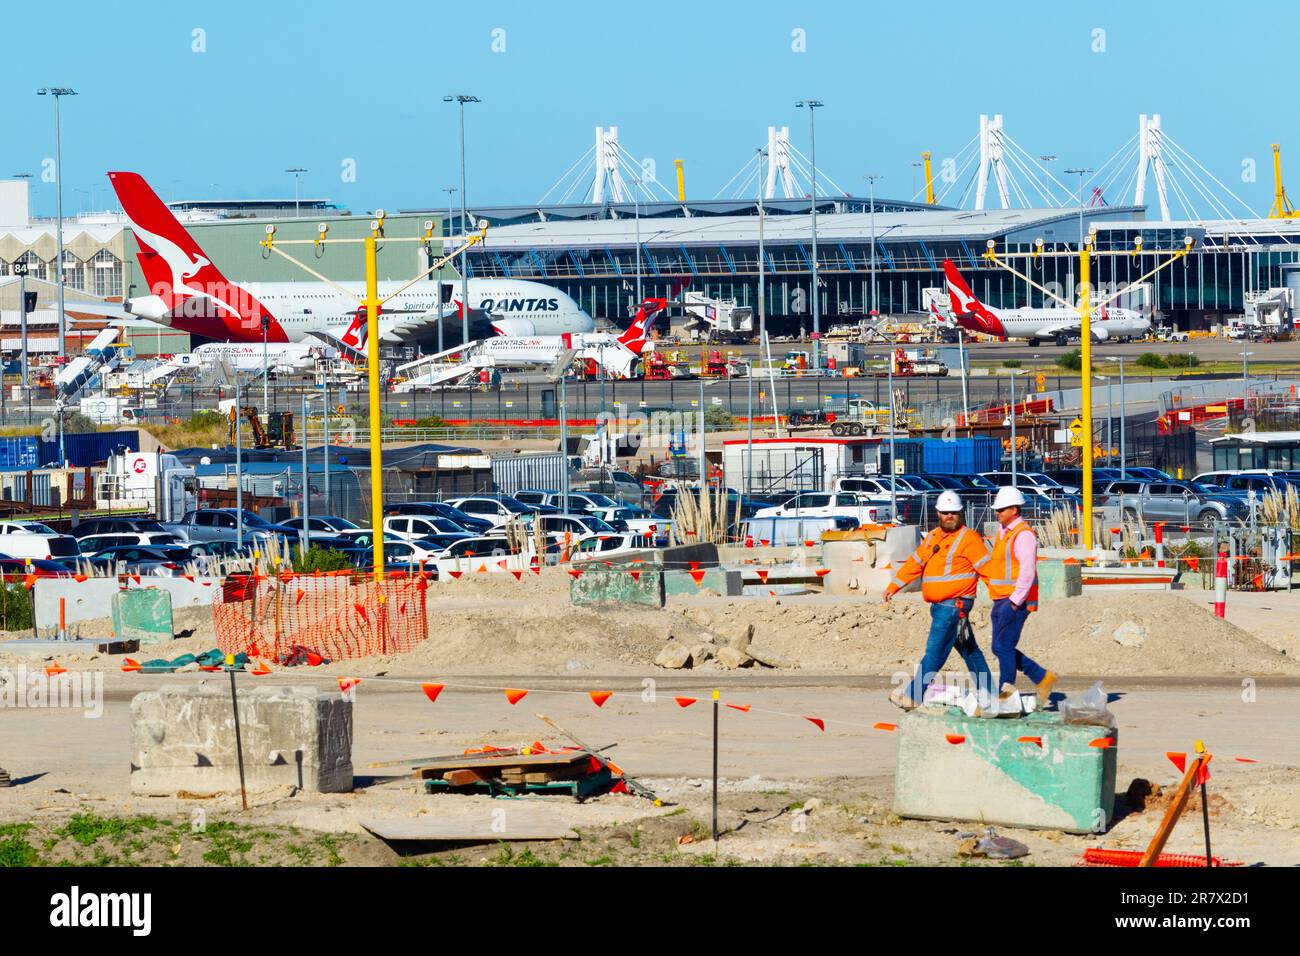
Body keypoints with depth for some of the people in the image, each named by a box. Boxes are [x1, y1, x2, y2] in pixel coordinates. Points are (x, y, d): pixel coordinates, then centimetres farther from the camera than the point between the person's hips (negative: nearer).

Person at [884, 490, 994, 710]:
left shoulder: (969, 539, -7)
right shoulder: (933, 538, 18)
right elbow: (915, 563, 23)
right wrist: (893, 587, 21)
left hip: (955, 604, -8)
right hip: (940, 606, 8)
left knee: (935, 650, -8)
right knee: (969, 650, 14)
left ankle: (914, 695, -8)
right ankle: (985, 690, 20)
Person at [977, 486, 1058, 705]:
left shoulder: (1024, 534, -13)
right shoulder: (1003, 532, 17)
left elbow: (1027, 572, -20)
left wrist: (1015, 601, -22)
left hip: (1016, 600, -10)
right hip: (1001, 600, 10)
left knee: (1004, 646, -9)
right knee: (1000, 648, 9)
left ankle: (1006, 693, -3)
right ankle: (1043, 677, 17)